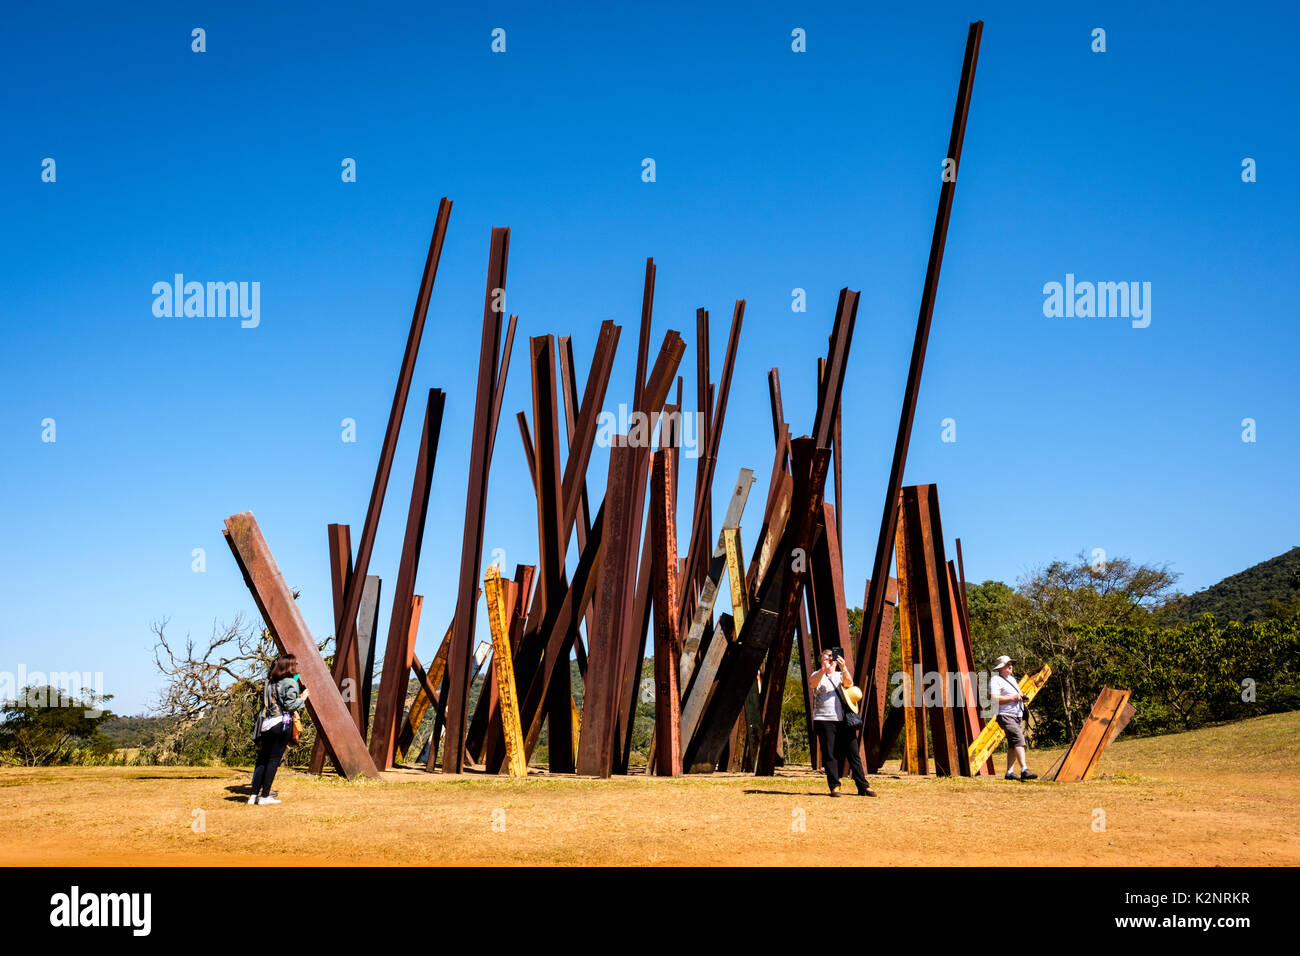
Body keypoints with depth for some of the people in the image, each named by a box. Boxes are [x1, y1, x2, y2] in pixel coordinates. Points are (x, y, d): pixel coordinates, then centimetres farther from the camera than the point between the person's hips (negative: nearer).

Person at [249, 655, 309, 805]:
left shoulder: (268, 682, 12)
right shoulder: (290, 682, -7)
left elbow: (264, 703, 11)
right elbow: (290, 705, -14)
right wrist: (302, 698, 1)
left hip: (266, 724, 6)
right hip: (282, 724, -6)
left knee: (263, 759, 11)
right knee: (274, 760, -2)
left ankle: (254, 794, 9)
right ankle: (265, 796, -2)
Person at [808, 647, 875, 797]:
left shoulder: (841, 676, 17)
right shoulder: (817, 675, 9)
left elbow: (849, 683, -6)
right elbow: (812, 683, -15)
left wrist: (844, 668, -25)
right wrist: (824, 669, -33)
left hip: (844, 721, 2)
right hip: (825, 721, -2)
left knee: (854, 753, 0)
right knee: (830, 755, -3)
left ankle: (863, 786, 3)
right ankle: (834, 786, 2)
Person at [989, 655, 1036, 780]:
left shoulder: (1012, 679, 22)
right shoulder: (995, 680, -7)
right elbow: (994, 699, -19)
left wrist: (1021, 696, 8)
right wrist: (1012, 698, -17)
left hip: (1018, 716, 9)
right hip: (1005, 716, -9)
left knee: (1013, 745, 8)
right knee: (1018, 740, -22)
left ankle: (1009, 773, 13)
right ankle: (1024, 771, -30)